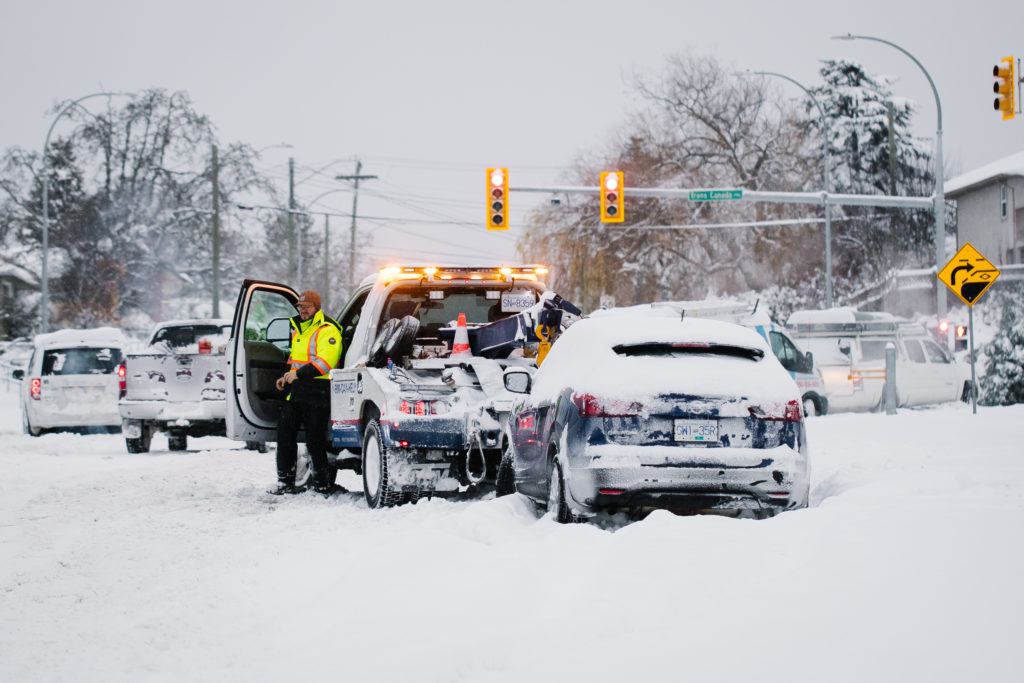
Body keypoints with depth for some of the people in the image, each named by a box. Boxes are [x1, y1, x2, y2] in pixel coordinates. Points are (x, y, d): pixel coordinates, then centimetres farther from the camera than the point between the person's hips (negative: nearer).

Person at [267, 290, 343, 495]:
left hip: (318, 391, -9)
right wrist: (286, 376, 16)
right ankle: (285, 481, 7)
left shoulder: (327, 331, -9)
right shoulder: (297, 330, 20)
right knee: (285, 431, 2)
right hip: (296, 389, 9)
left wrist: (299, 374, -21)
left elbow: (325, 362, -20)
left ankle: (322, 483, 8)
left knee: (314, 438, -5)